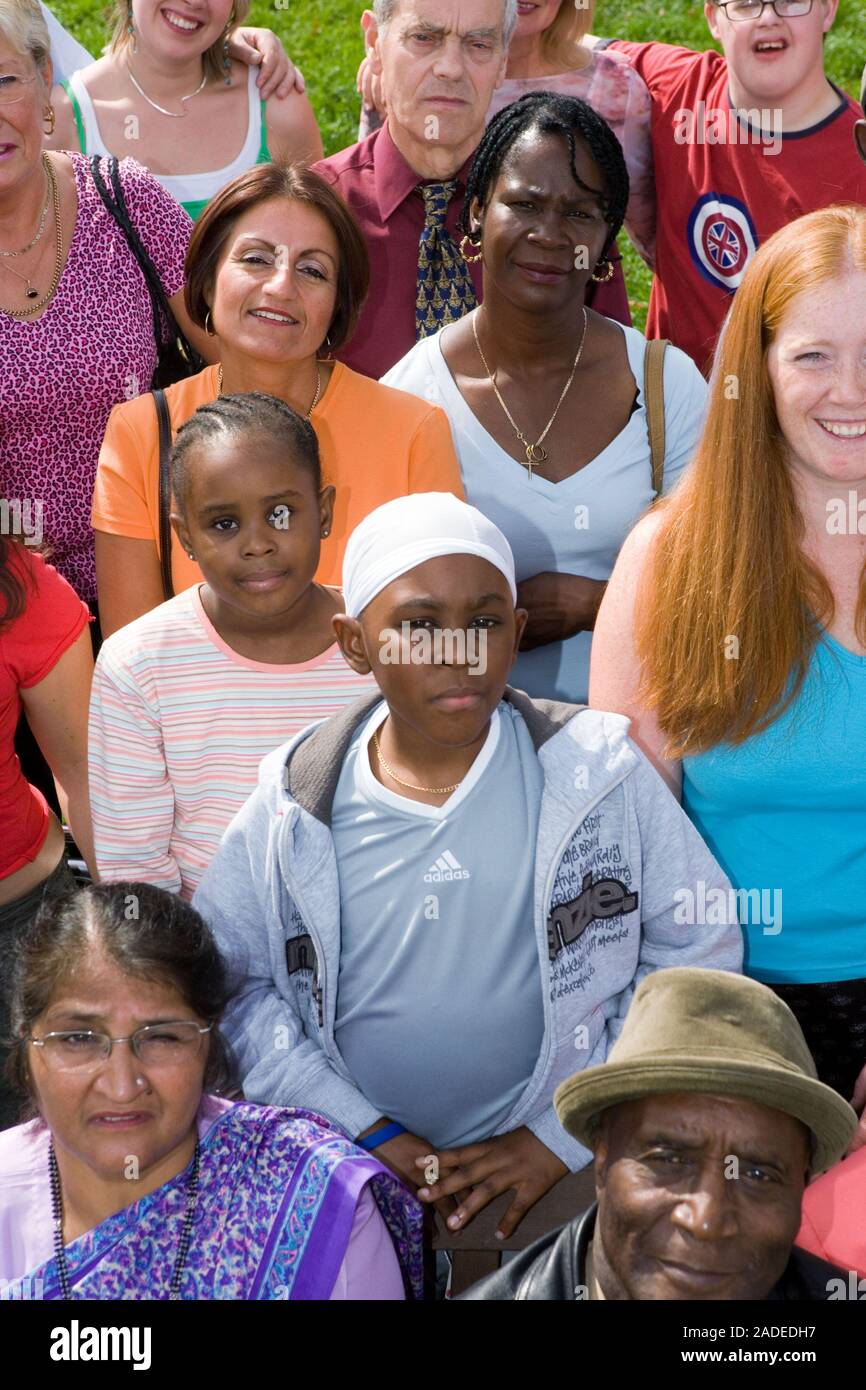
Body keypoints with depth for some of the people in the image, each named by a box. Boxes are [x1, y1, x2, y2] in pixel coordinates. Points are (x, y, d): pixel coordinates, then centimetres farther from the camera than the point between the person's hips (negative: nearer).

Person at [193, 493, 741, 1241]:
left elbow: (700, 950, 1)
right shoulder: (295, 803, 1)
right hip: (347, 1172, 1)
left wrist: (561, 1139, -3)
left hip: (557, 1178, -1)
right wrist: (370, 1134, -7)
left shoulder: (597, 772, -1)